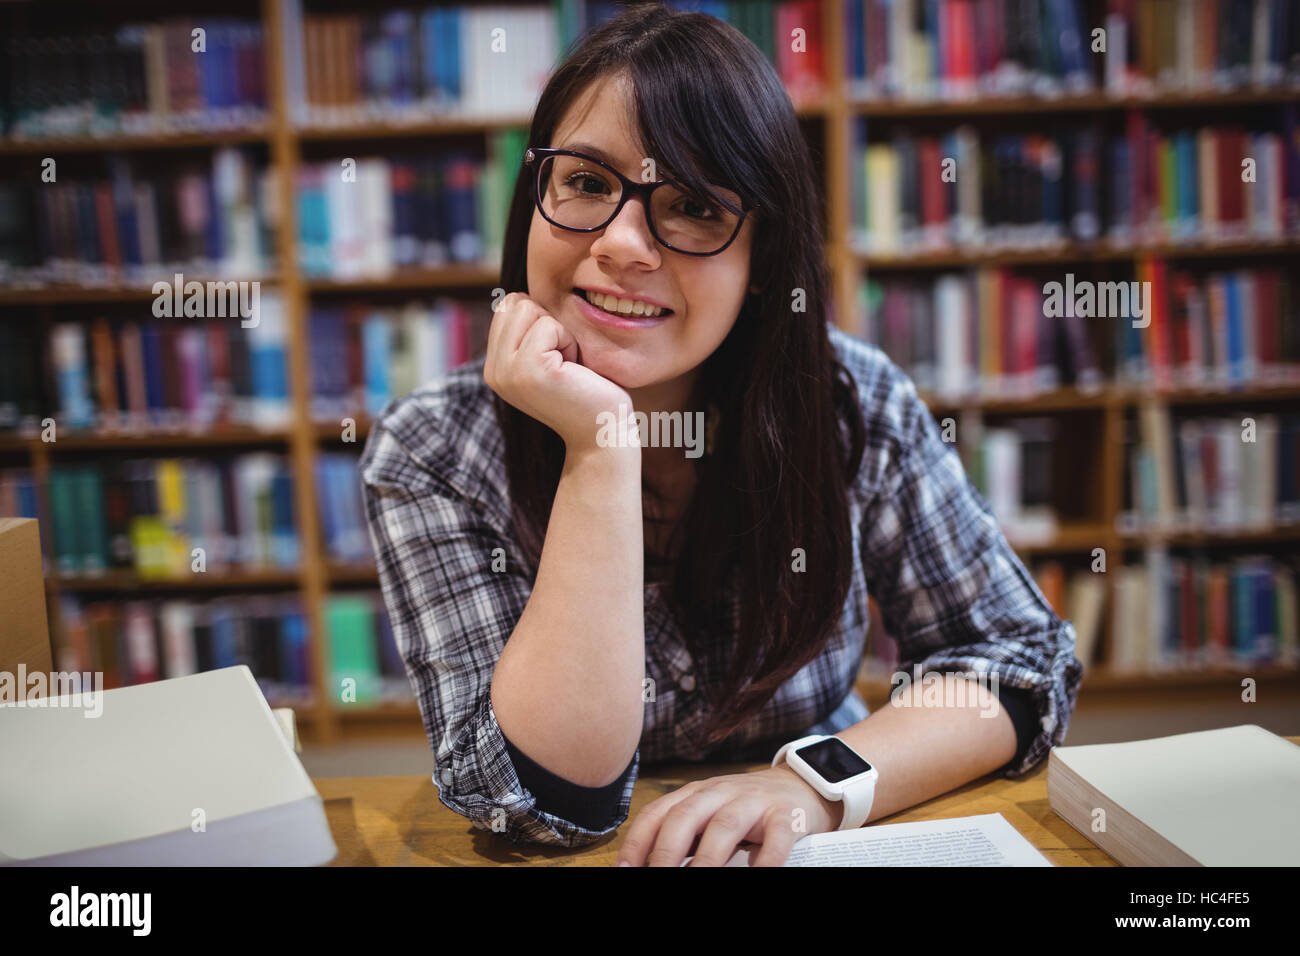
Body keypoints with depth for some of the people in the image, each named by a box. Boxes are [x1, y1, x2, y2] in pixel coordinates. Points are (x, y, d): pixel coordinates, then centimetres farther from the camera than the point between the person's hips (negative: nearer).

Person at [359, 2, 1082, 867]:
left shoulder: (852, 403, -12)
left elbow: (1027, 659, -7)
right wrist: (599, 453, -29)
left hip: (810, 844, 2)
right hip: (595, 852, -1)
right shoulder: (428, 458, -15)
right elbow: (545, 796, -20)